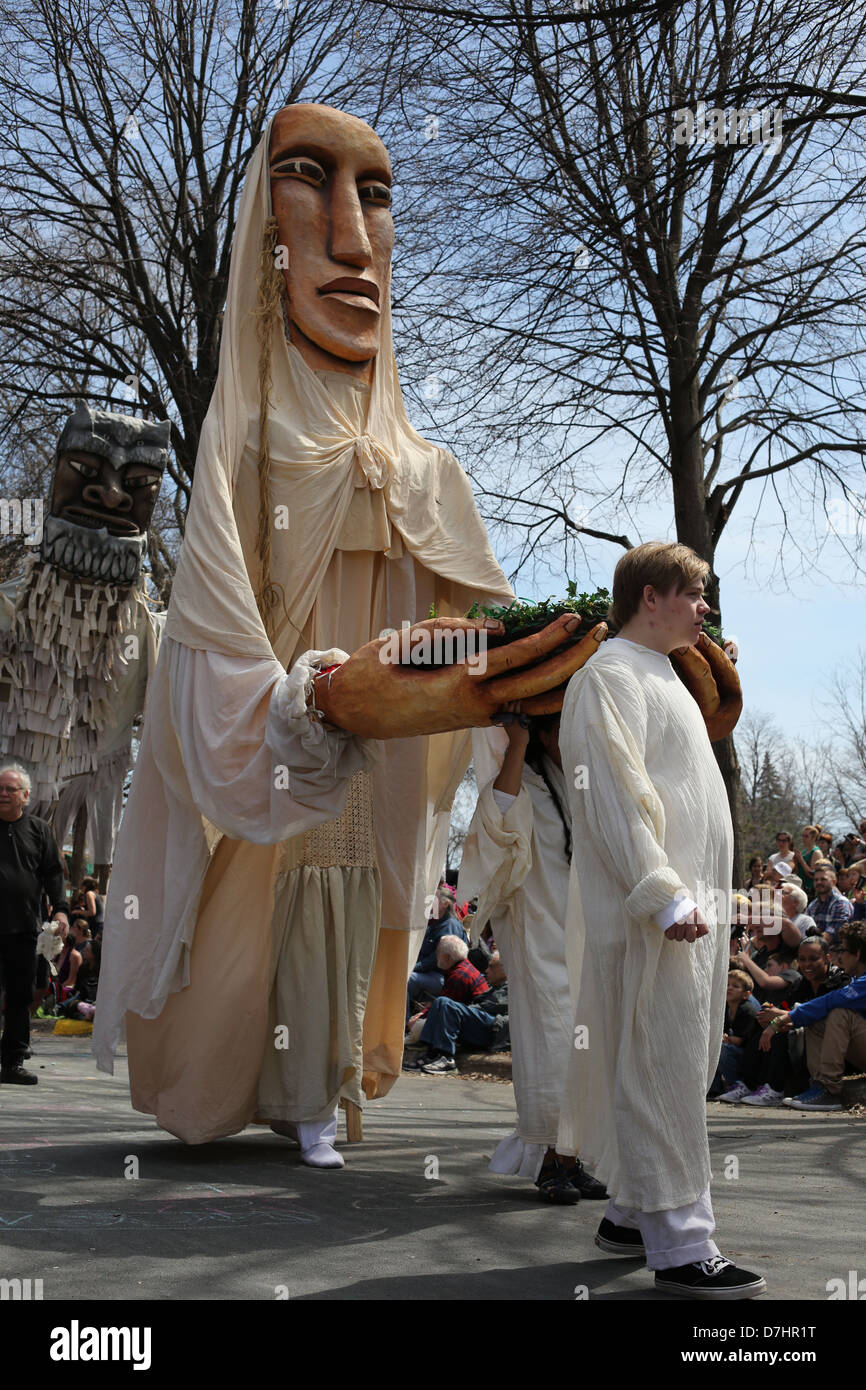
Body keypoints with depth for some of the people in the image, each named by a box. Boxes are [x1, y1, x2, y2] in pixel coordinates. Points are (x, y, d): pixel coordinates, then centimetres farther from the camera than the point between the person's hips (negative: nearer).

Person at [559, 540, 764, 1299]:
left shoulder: (663, 679, 22)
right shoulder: (611, 676, -9)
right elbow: (612, 797, -18)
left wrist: (703, 896, 19)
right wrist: (665, 895, -23)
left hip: (693, 908, 10)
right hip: (654, 918, -10)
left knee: (681, 1068, 13)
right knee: (661, 1072, -7)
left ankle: (632, 1214, 24)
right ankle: (679, 1245, -3)